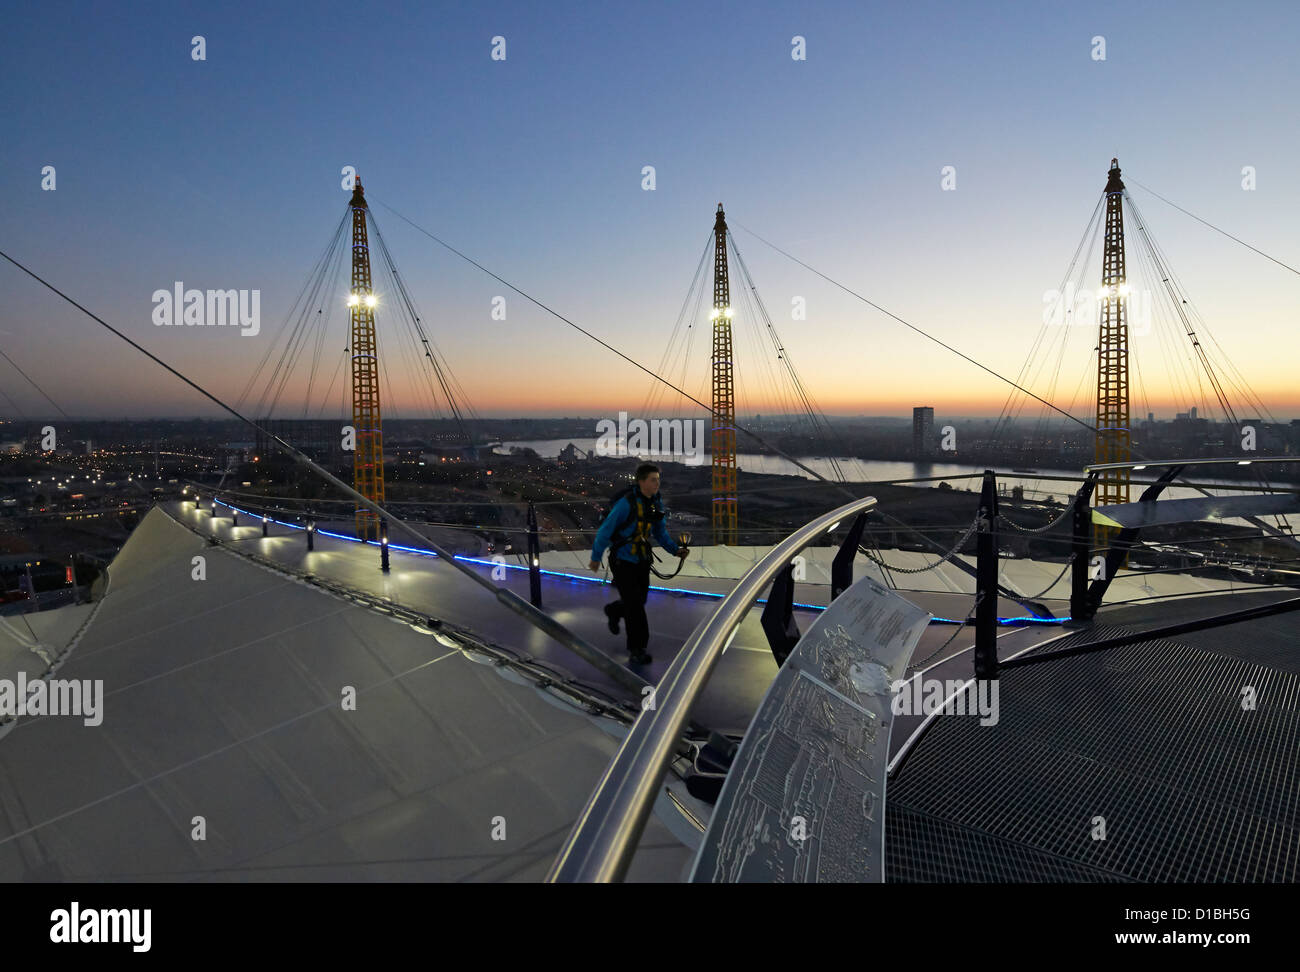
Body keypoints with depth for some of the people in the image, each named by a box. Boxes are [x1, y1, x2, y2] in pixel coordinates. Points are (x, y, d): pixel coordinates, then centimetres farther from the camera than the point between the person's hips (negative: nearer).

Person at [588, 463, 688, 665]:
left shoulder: (657, 502, -1)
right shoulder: (626, 503, -23)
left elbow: (660, 532, 9)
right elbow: (605, 531, -16)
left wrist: (675, 549, -6)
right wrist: (596, 558, -9)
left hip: (642, 560, 7)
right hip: (622, 562, -7)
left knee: (639, 600, 18)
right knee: (634, 605, -8)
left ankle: (613, 611, 50)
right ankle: (636, 649, 7)